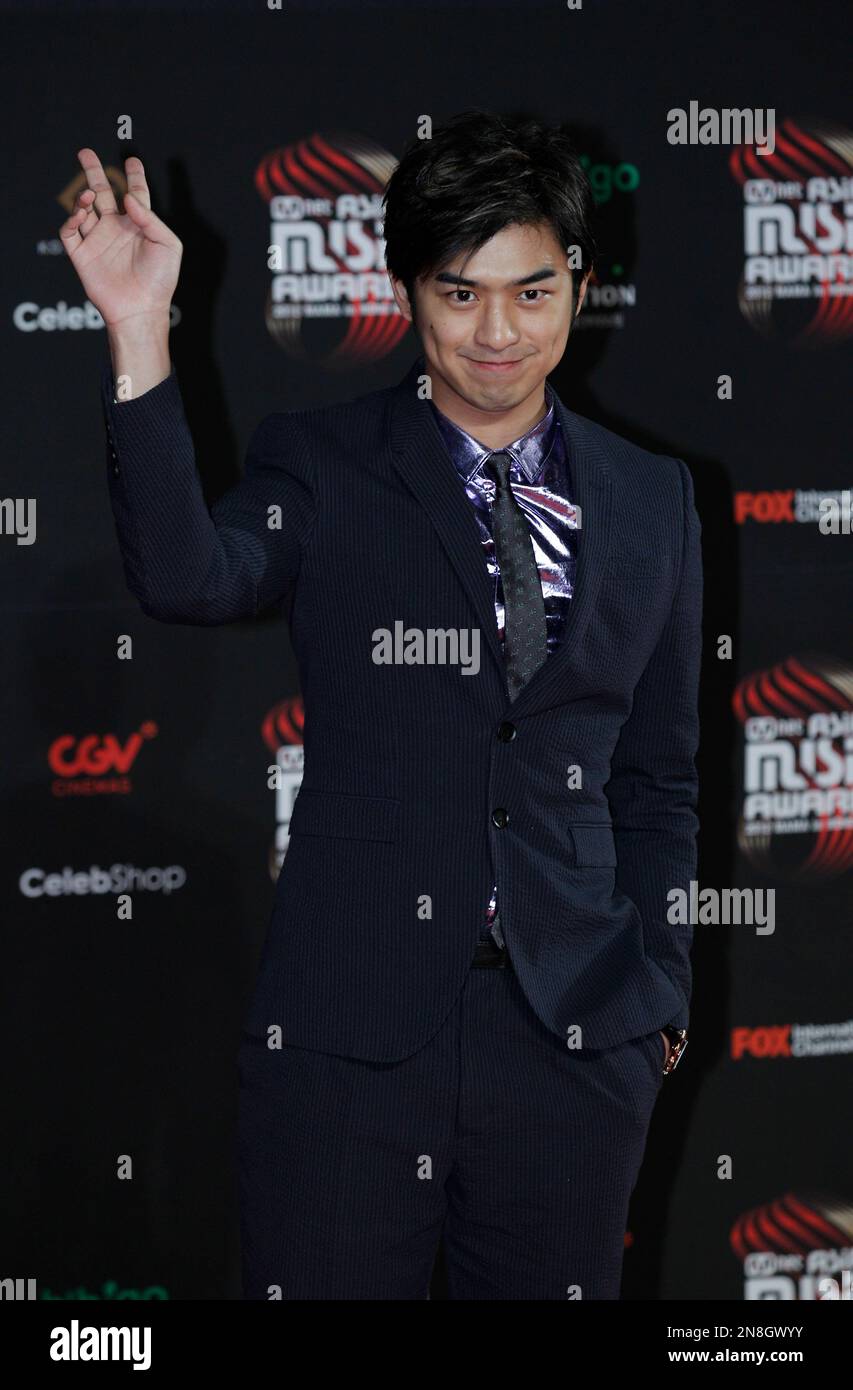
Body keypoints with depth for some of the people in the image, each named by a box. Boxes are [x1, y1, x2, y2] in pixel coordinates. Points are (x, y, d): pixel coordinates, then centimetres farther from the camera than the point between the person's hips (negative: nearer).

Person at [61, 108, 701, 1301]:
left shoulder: (652, 502, 10)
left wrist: (656, 997, 9)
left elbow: (657, 779, 16)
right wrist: (139, 344, -31)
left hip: (573, 1036, 2)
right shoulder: (322, 468, 1)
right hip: (350, 1028, -2)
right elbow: (188, 579, -21)